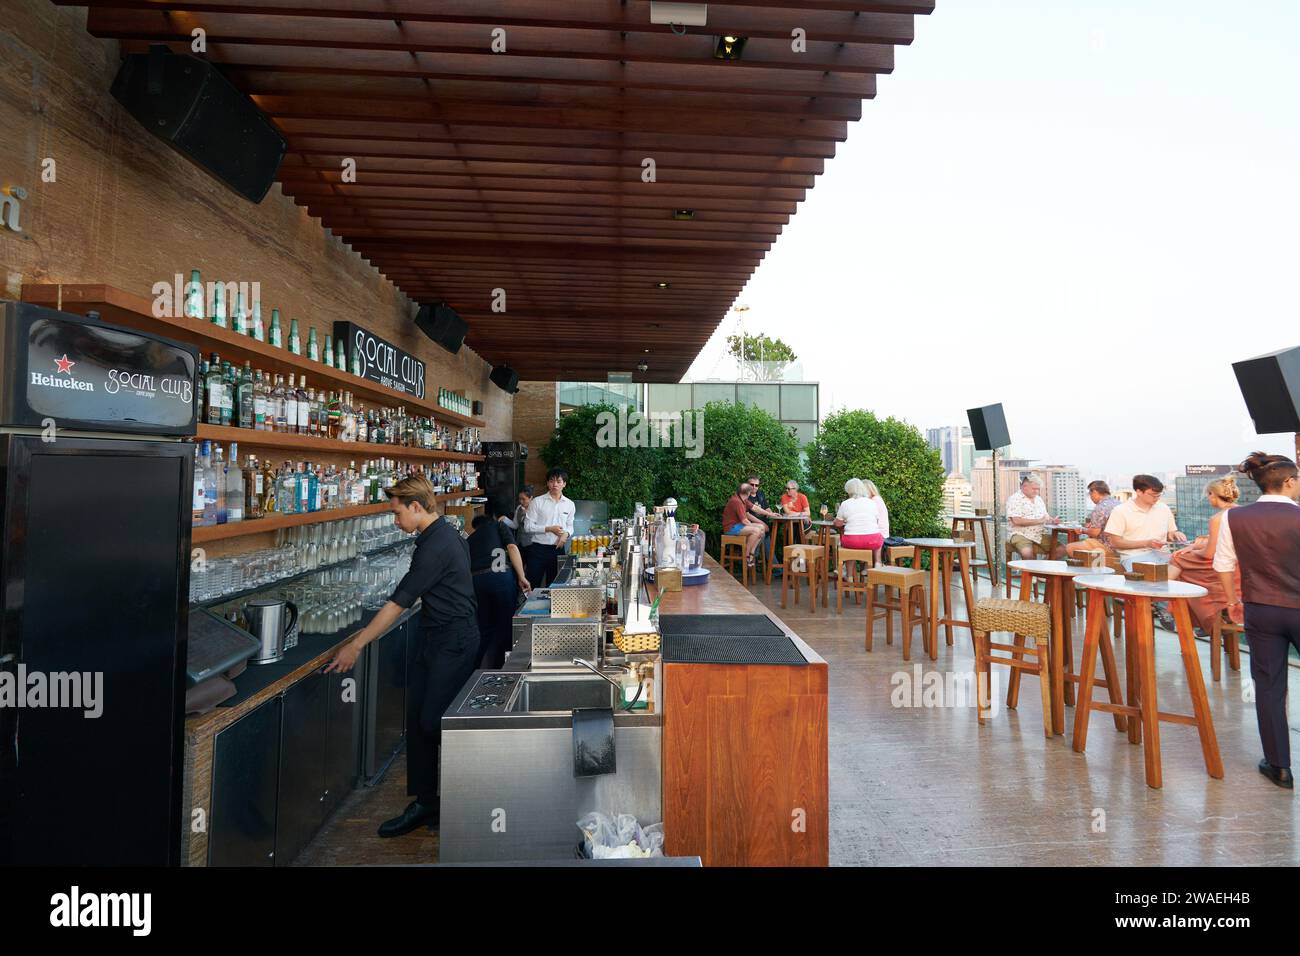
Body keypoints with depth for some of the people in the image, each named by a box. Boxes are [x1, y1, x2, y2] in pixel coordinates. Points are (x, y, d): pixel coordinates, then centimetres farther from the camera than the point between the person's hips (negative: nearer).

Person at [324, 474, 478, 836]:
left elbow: (399, 603, -20)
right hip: (431, 636, 10)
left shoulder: (437, 546, -22)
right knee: (417, 721, 9)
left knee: (432, 723, -3)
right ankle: (424, 803, 19)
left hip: (453, 641, -10)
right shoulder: (443, 534, 10)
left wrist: (356, 645, -14)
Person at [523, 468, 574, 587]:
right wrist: (549, 529, -15)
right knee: (532, 586, 1)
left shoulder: (569, 504, 7)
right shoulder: (537, 502, -3)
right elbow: (527, 527, -7)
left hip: (558, 549, 3)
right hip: (538, 549, -3)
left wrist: (566, 534, -6)